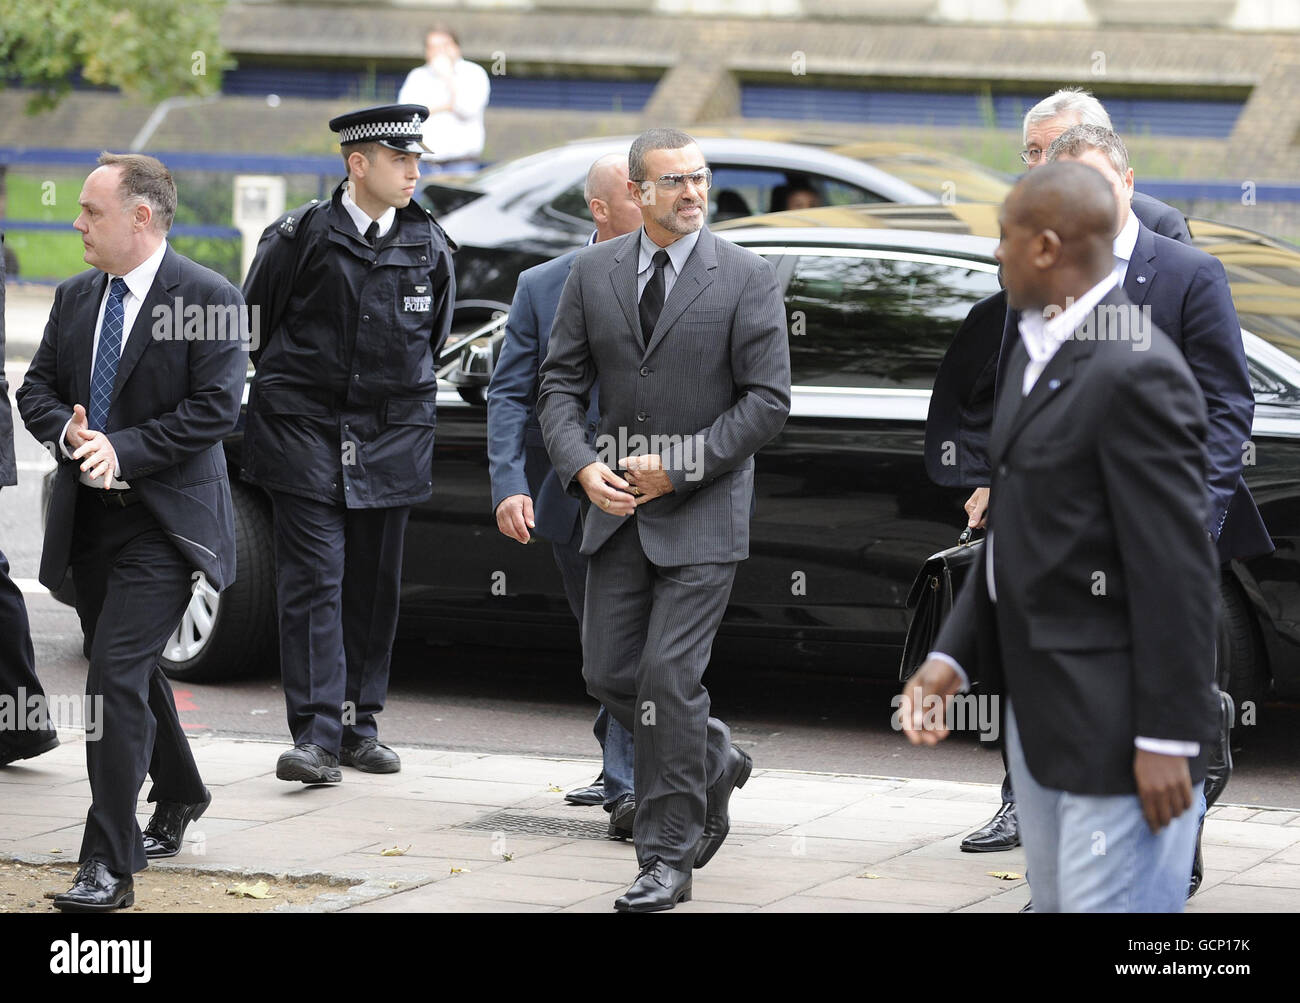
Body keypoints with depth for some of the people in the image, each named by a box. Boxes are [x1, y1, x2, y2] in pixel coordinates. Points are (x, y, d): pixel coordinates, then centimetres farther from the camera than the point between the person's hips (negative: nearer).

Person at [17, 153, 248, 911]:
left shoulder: (210, 299, -10)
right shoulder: (76, 298, 11)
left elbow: (217, 407, -15)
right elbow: (37, 388, 13)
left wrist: (124, 448, -21)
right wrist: (68, 431, -9)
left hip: (164, 521, -7)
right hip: (89, 519, 7)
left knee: (117, 679, -16)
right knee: (133, 672, 20)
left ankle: (110, 865, -15)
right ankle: (179, 798, 45)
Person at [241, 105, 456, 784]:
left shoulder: (428, 245, 6)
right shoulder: (301, 236, -5)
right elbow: (252, 322, 5)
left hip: (391, 437, 4)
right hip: (306, 429, -4)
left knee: (374, 585, 8)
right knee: (314, 578, -9)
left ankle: (360, 727, 18)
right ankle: (317, 735, -13)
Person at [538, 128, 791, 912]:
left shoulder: (748, 280, -6)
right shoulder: (594, 274, 6)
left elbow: (768, 400, -8)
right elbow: (562, 383, 7)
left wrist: (678, 469, -14)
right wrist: (582, 467, -11)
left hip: (704, 509, -5)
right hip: (618, 503, 5)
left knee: (668, 676, -10)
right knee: (610, 673, 7)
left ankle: (668, 861, -1)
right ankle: (716, 763, 34)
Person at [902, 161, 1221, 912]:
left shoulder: (1135, 372, -19)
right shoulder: (1034, 353, 12)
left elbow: (1177, 569, -20)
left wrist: (1168, 737, -19)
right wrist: (952, 656, 8)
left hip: (1115, 722, -10)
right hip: (1037, 710, 10)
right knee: (1056, 902, 17)